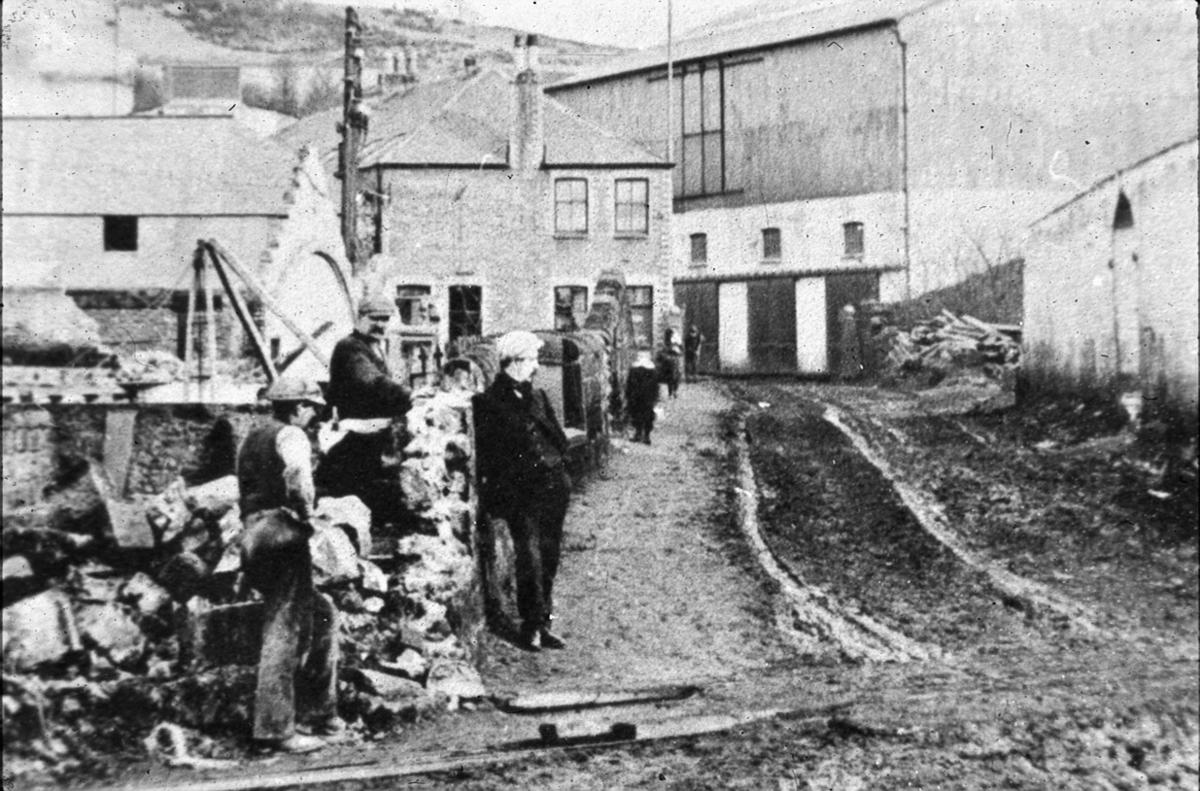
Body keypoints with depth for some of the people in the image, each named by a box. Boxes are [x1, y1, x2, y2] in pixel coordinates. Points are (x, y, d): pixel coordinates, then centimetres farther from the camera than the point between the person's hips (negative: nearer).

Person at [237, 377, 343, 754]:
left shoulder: (252, 437, 20)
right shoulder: (291, 435, -7)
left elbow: (246, 489, 19)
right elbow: (297, 478, -28)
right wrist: (306, 515, -14)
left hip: (253, 535, 9)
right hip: (283, 536, -9)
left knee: (322, 613, 18)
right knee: (284, 631, -7)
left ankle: (323, 711, 21)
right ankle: (275, 729, -6)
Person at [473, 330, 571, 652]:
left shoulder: (538, 396, 16)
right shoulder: (489, 402, -3)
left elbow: (558, 438, 18)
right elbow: (485, 451, -5)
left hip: (552, 486, 6)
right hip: (519, 492, -5)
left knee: (549, 556, 9)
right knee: (530, 556, -9)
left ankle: (543, 622, 20)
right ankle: (532, 625, 0)